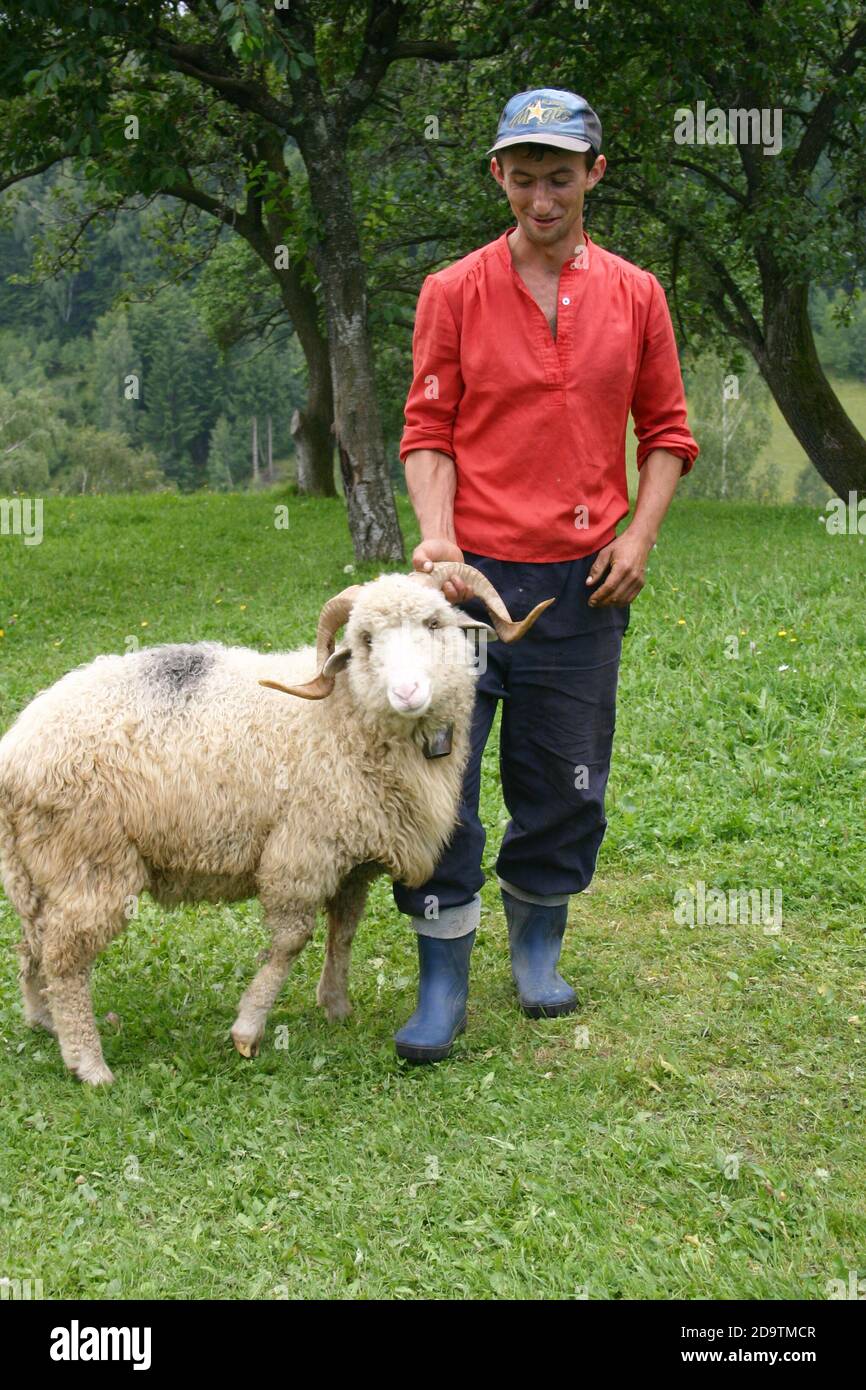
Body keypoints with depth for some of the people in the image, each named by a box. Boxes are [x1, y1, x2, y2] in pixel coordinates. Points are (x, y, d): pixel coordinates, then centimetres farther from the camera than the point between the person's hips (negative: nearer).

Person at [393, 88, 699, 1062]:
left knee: (566, 783, 9)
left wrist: (638, 536, -2)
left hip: (584, 580, 2)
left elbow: (666, 432, 12)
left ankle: (539, 947, 29)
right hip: (474, 572, -2)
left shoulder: (635, 296, 7)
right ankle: (441, 985, 7)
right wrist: (436, 534, -14)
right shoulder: (454, 292, 2)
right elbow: (427, 431, 1)